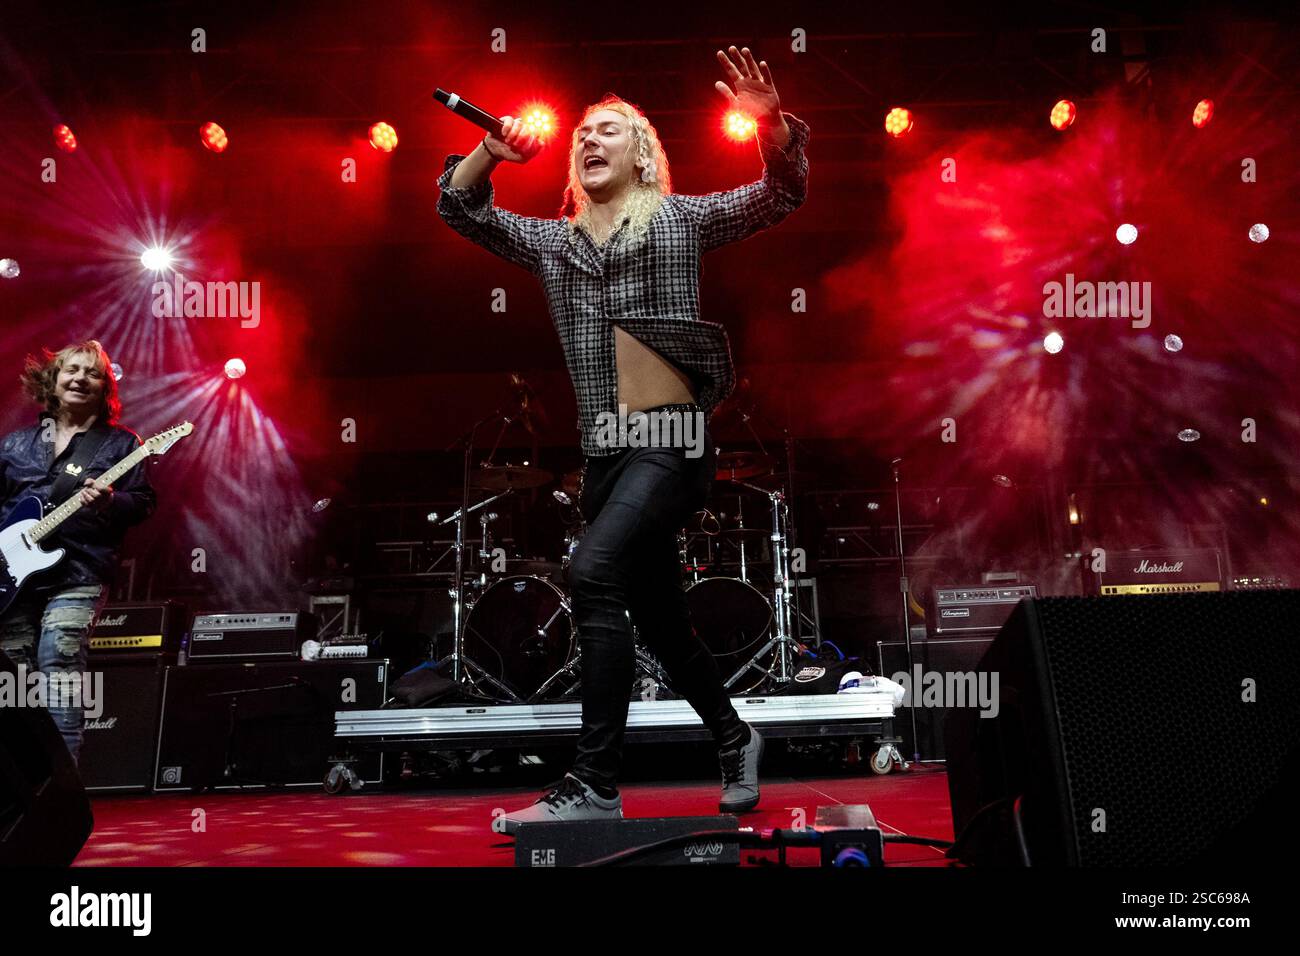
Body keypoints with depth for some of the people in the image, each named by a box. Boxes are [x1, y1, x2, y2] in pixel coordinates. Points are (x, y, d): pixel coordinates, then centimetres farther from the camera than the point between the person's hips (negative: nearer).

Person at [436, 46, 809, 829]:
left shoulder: (682, 218, 9)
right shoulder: (553, 242, 20)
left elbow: (783, 196, 4)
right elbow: (459, 206, 21)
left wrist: (772, 125, -15)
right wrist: (492, 153, 2)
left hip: (672, 438, -6)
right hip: (604, 452, 6)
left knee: (594, 572, -25)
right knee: (662, 618, 12)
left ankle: (596, 786, -22)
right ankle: (735, 741, 35)